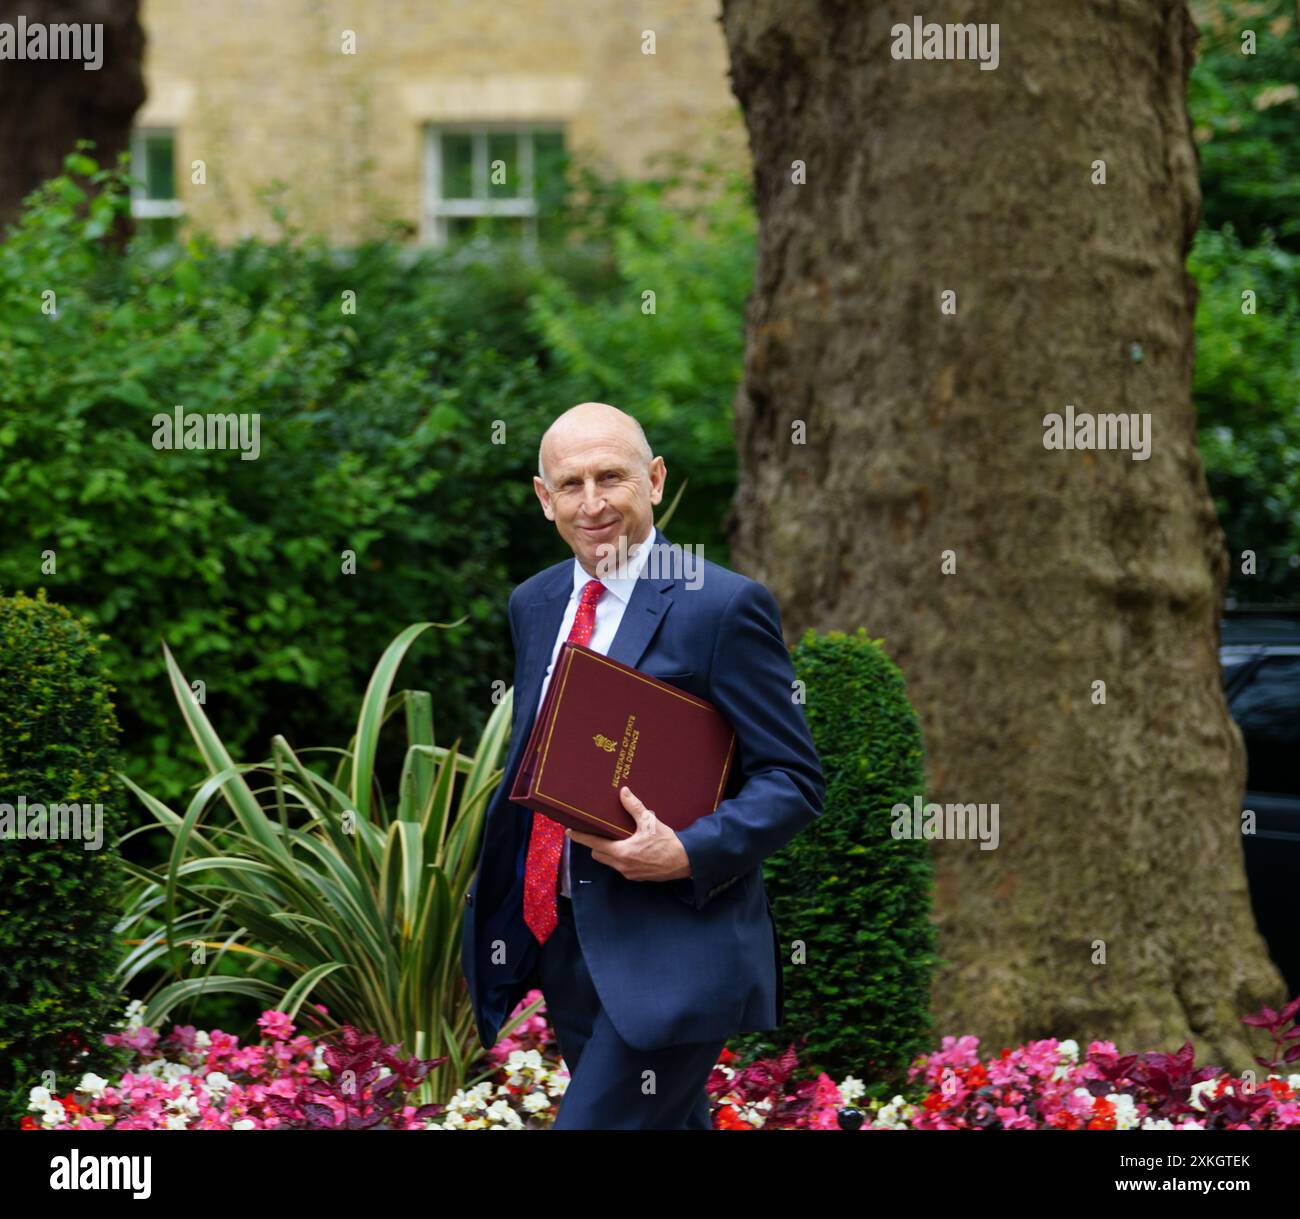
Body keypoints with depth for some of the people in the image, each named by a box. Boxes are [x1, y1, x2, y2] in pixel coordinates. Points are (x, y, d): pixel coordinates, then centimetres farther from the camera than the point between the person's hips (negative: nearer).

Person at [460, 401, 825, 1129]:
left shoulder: (723, 607, -10)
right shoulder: (535, 605, 12)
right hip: (564, 947, 7)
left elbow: (794, 781, -9)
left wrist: (687, 855, -23)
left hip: (670, 954, -7)